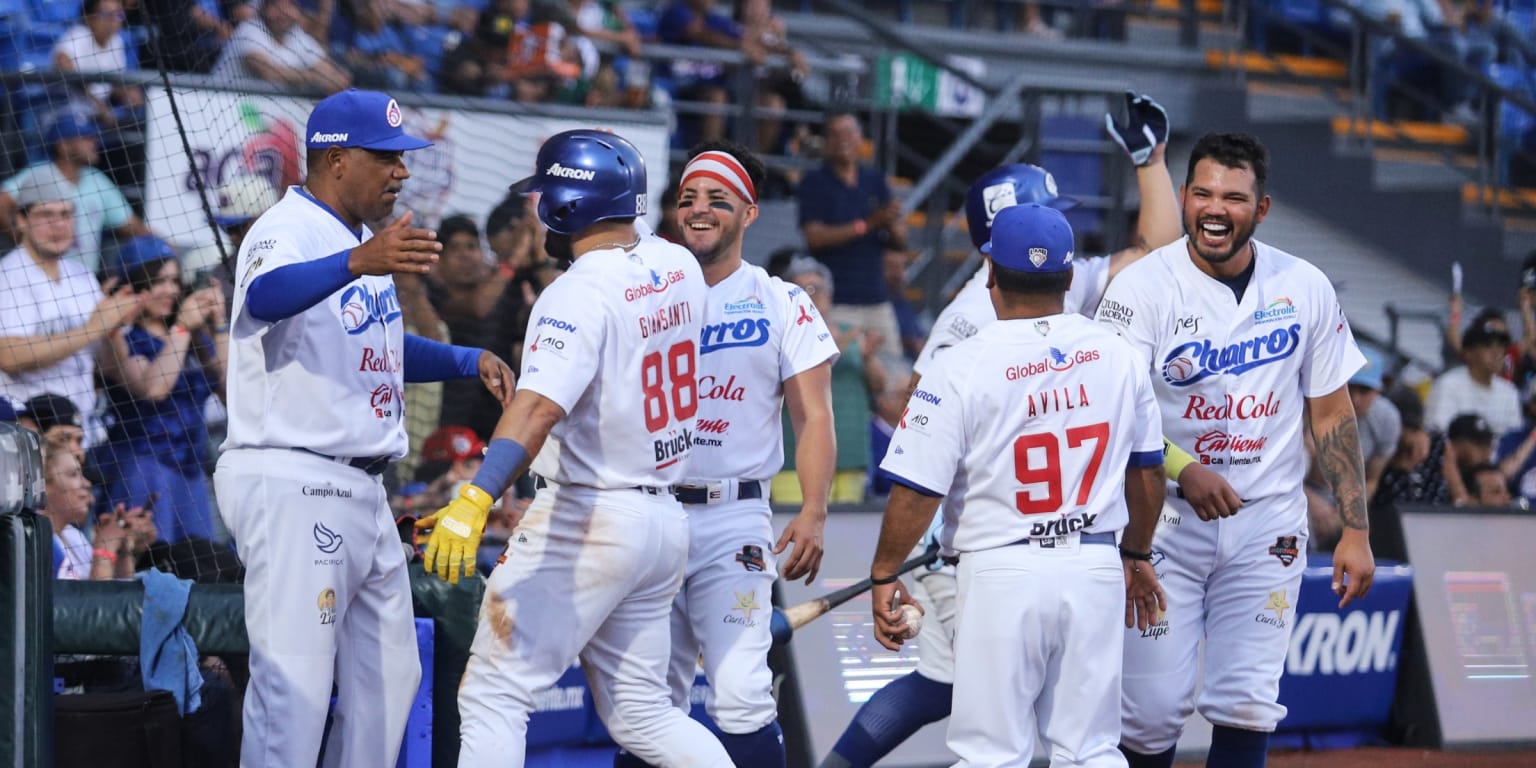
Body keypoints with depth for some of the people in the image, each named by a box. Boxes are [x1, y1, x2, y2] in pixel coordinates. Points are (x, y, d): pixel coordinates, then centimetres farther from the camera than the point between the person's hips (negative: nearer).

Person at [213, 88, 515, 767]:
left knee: (389, 672, 15)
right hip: (292, 487, -10)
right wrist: (359, 263, -55)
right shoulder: (288, 229, -13)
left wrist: (467, 361, 14)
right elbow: (265, 297, -38)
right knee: (295, 684, -13)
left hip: (359, 492, 10)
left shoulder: (356, 240, 17)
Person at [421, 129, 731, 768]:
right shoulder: (679, 267, 4)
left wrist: (474, 501, -42)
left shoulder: (580, 294, -18)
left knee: (494, 696, -3)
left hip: (588, 518, -8)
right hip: (664, 520, 8)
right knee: (641, 713, 16)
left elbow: (539, 408, -33)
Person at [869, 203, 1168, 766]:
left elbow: (917, 491, -10)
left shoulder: (963, 367, -10)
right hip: (1096, 571, 4)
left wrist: (883, 577, 3)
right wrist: (1136, 555, 28)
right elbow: (1148, 469, 13)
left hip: (1003, 572, -4)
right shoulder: (1116, 355, 4)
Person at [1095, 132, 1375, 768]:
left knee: (1246, 708, -2)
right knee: (1151, 709, -6)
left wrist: (1355, 531, 5)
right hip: (1164, 520, -2)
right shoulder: (1142, 287, -7)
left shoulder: (1305, 289, 3)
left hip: (1267, 524, 2)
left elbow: (1331, 414, 9)